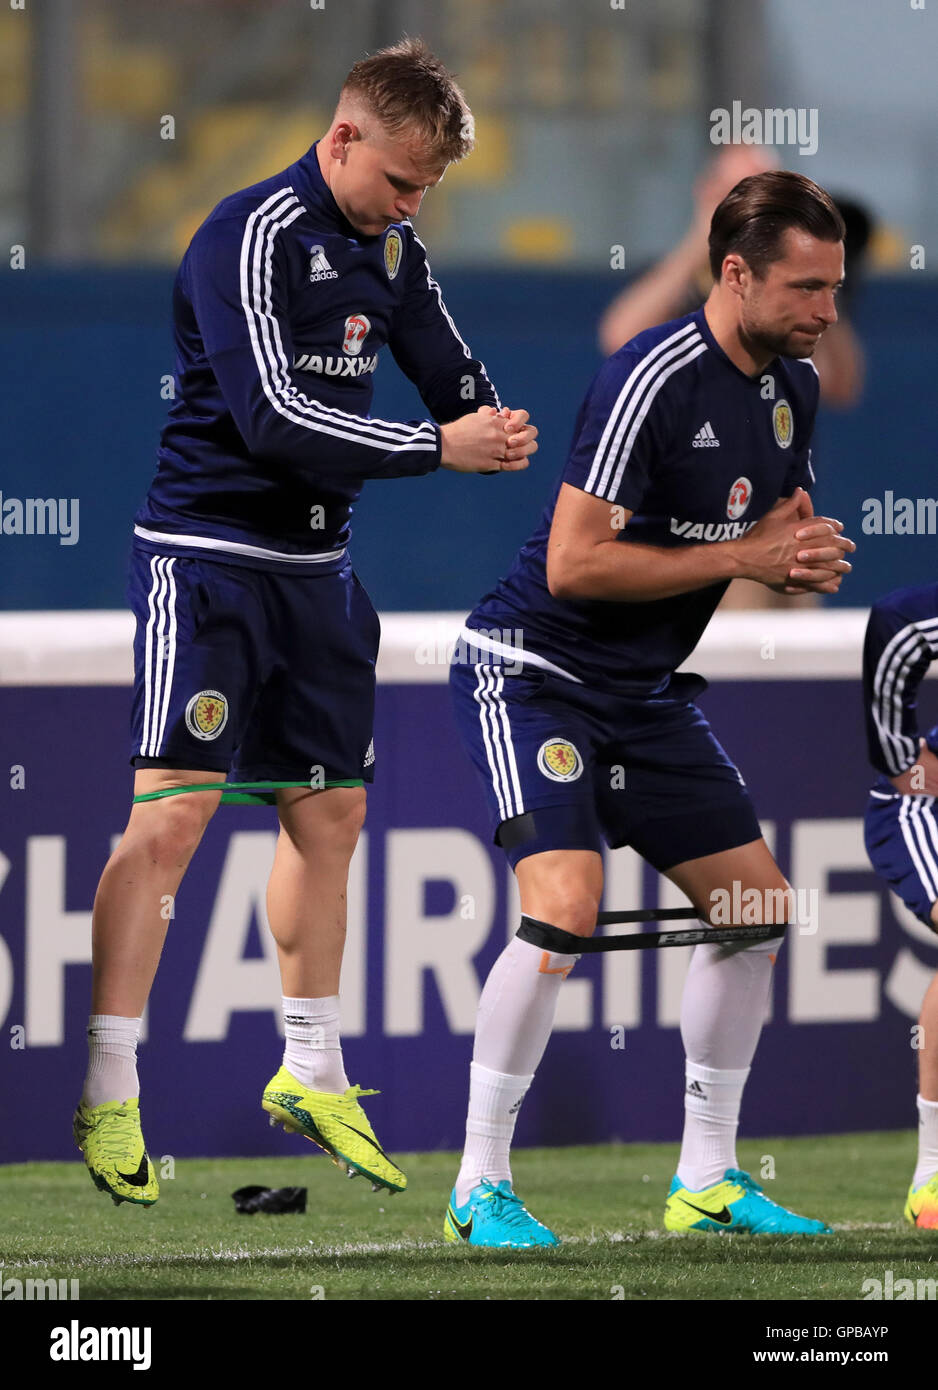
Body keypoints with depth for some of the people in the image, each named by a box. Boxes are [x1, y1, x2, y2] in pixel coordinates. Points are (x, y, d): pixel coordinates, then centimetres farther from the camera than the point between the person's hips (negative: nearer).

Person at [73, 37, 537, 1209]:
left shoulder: (388, 248, 8)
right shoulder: (255, 235, -17)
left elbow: (453, 376, 17)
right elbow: (273, 417, -24)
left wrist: (494, 431, -6)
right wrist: (438, 448, -22)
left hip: (313, 565, 8)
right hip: (208, 556, -8)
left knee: (328, 814, 13)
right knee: (171, 812, -13)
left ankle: (310, 1071, 27)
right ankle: (107, 1098, -11)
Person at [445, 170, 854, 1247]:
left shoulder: (793, 386, 5)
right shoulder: (651, 381, -23)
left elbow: (769, 540, 19)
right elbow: (575, 563, -26)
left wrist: (807, 560, -6)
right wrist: (740, 555, -21)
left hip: (646, 691, 9)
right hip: (534, 669, -9)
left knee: (755, 906, 7)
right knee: (564, 905, -24)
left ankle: (706, 1179, 18)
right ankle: (480, 1187, -14)